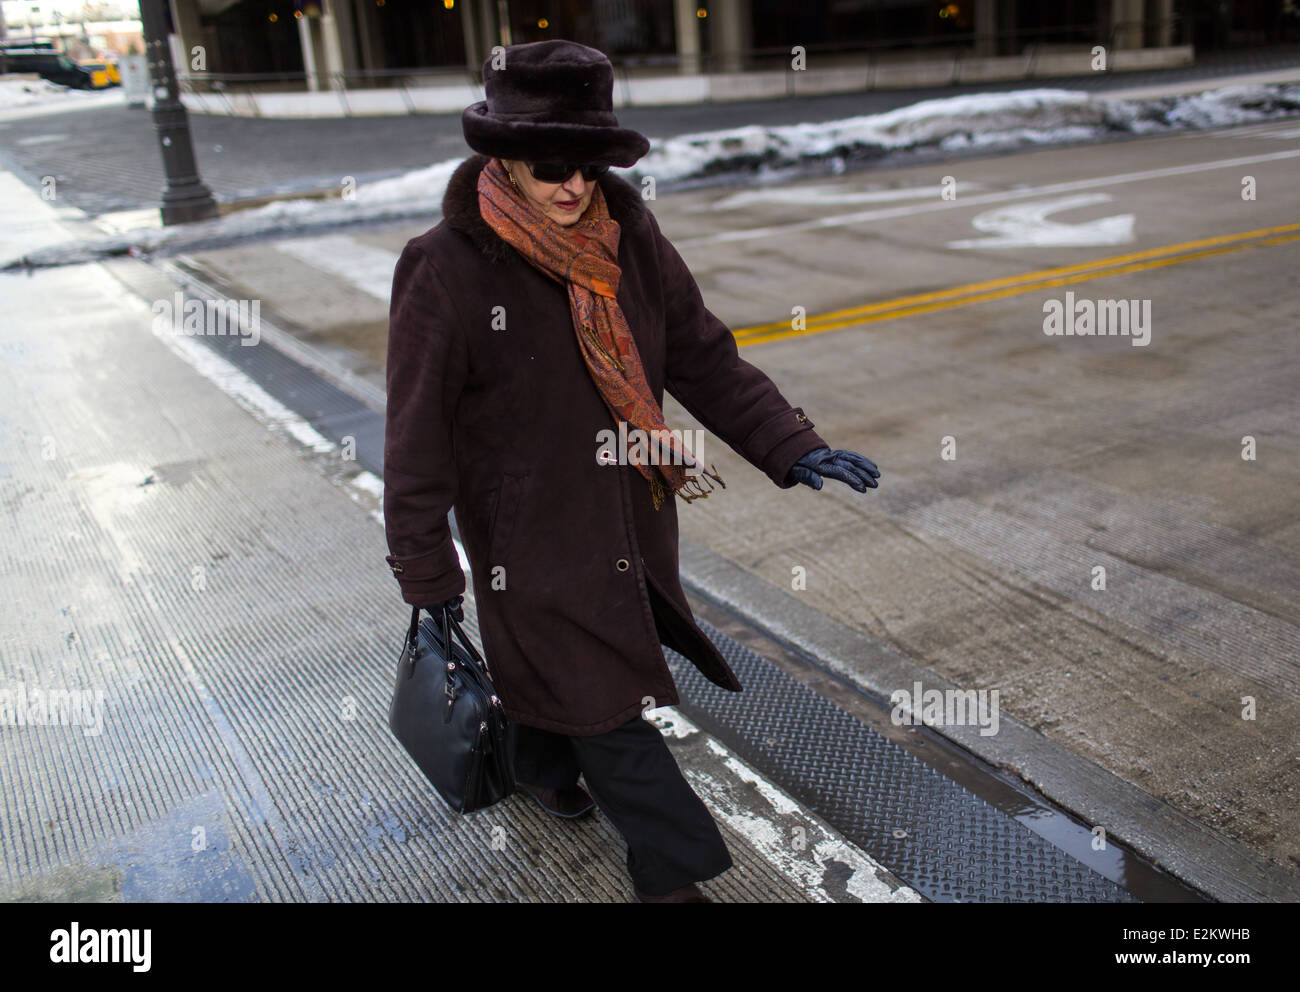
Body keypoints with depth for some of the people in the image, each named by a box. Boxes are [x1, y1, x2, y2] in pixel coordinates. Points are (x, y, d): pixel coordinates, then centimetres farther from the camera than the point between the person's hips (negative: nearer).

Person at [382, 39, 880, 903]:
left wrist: (791, 445, -12)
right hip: (532, 534, -5)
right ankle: (674, 873, 23)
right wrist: (428, 582, -12)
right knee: (604, 702, 5)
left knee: (552, 659, 26)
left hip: (631, 521, 5)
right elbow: (418, 441, -15)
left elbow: (701, 353, 0)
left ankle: (545, 766, 57)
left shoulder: (628, 234, -4)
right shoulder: (446, 270, -19)